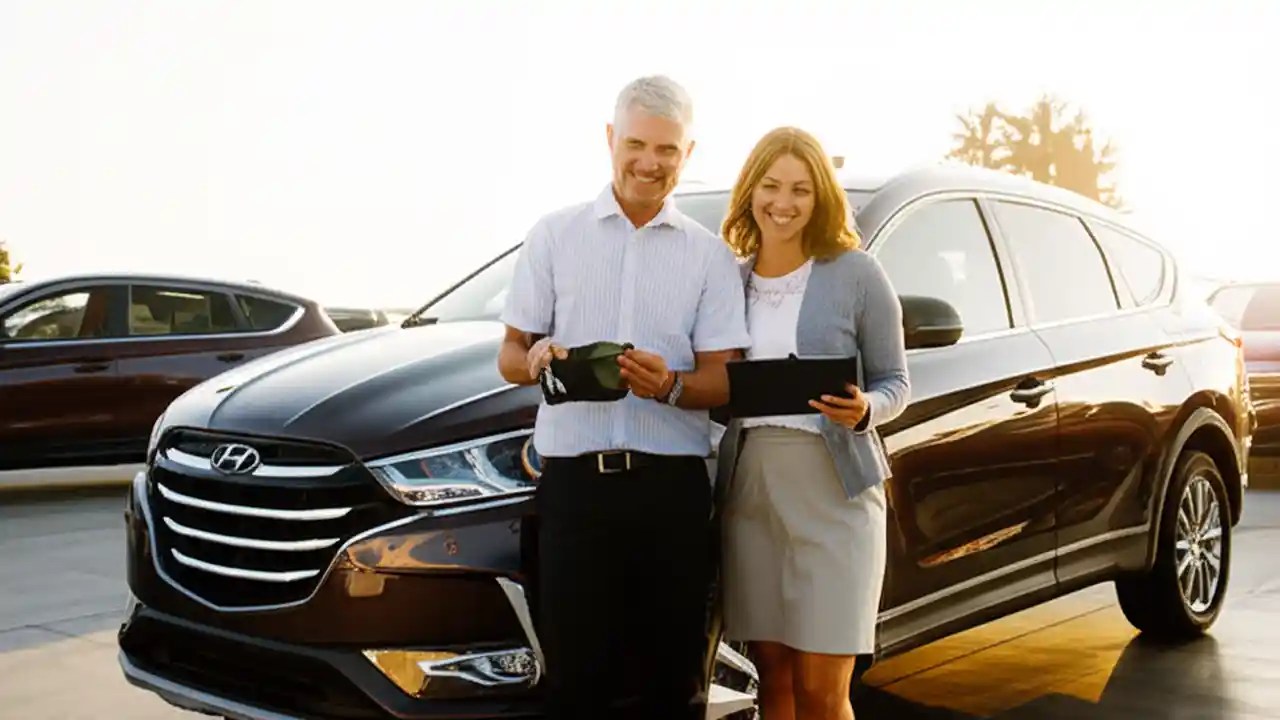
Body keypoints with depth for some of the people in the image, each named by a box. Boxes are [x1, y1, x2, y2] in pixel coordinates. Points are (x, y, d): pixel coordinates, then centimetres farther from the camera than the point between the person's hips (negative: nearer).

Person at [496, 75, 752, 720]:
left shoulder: (710, 255, 9)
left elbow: (722, 382, 4)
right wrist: (536, 360, -13)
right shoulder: (554, 236, 10)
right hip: (574, 480, 0)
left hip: (674, 487, 1)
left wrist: (670, 385, -18)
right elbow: (509, 356, 10)